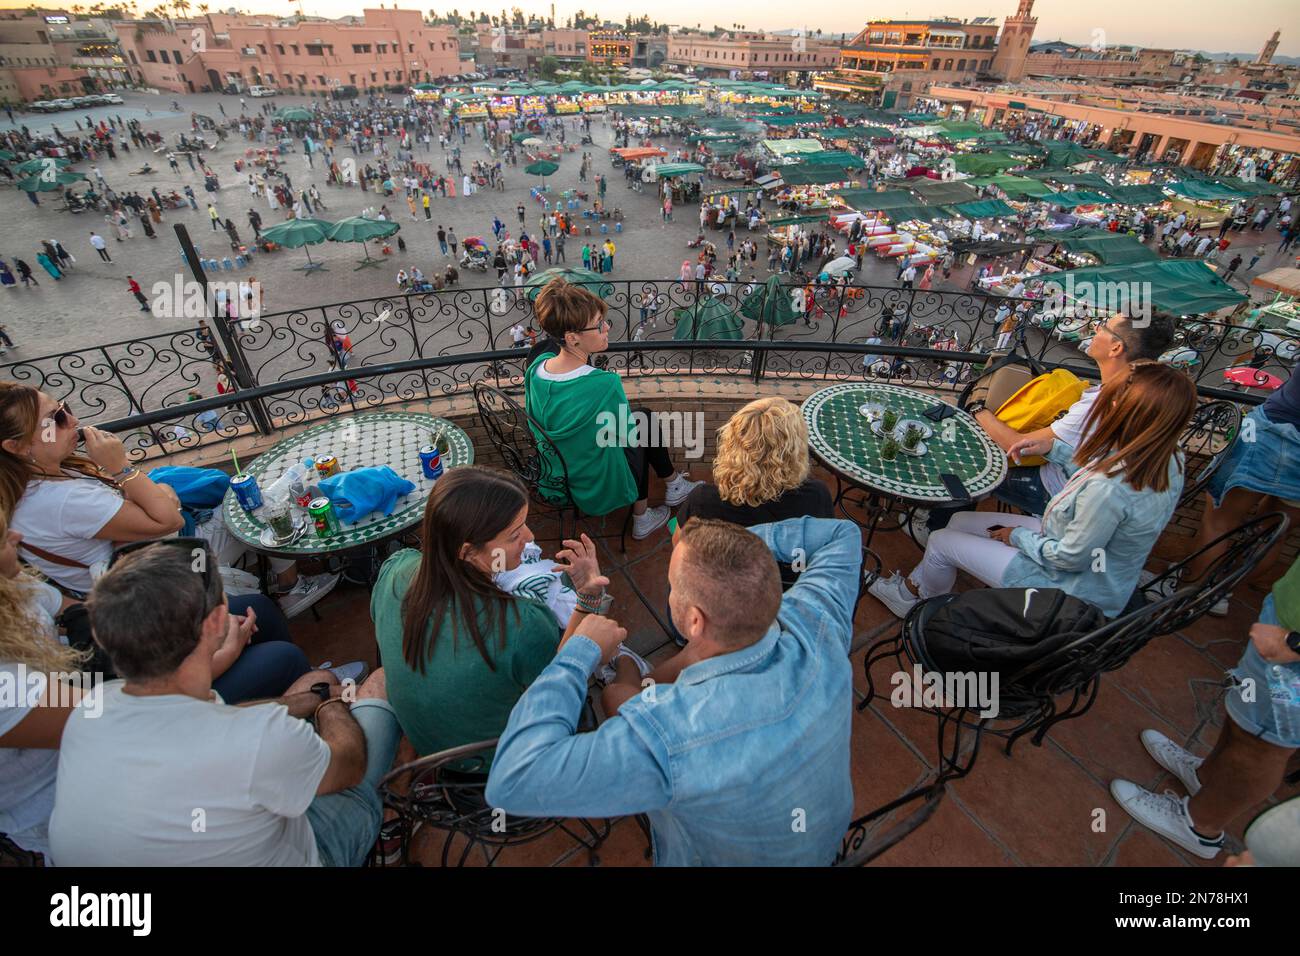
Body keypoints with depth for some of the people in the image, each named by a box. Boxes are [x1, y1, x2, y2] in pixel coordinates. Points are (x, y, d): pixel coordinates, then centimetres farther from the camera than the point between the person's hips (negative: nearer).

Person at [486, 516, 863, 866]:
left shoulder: (667, 734, -45)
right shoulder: (814, 626, -30)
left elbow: (512, 781, -37)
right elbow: (842, 535, -11)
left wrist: (580, 651, -29)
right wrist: (746, 541, -16)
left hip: (729, 857, -3)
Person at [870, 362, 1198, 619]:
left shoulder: (1109, 488, -39)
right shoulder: (1166, 459, -11)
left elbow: (1071, 558, -27)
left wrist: (1018, 537, -11)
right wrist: (1054, 448, -1)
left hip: (1072, 588, -9)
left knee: (940, 542, 1)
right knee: (960, 520, 14)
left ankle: (914, 596, 32)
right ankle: (918, 584, 33)